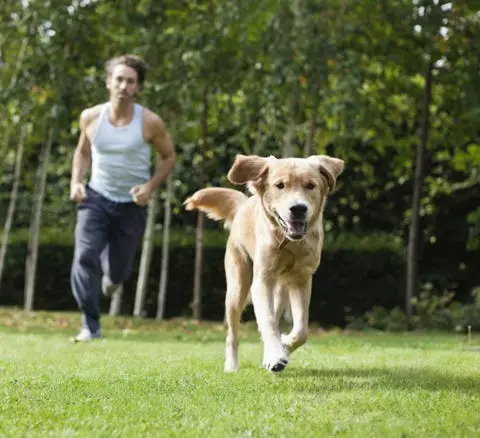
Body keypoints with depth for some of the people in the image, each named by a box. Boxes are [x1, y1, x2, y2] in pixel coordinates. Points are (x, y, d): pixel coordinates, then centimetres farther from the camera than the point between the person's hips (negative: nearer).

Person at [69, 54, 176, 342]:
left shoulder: (150, 123, -13)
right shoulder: (91, 117, -5)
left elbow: (169, 157, 1)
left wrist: (151, 186, -14)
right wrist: (76, 181, -2)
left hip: (132, 204, -1)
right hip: (96, 197, 1)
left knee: (118, 271, 6)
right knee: (85, 257, -21)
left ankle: (114, 274, 47)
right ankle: (91, 326, -17)